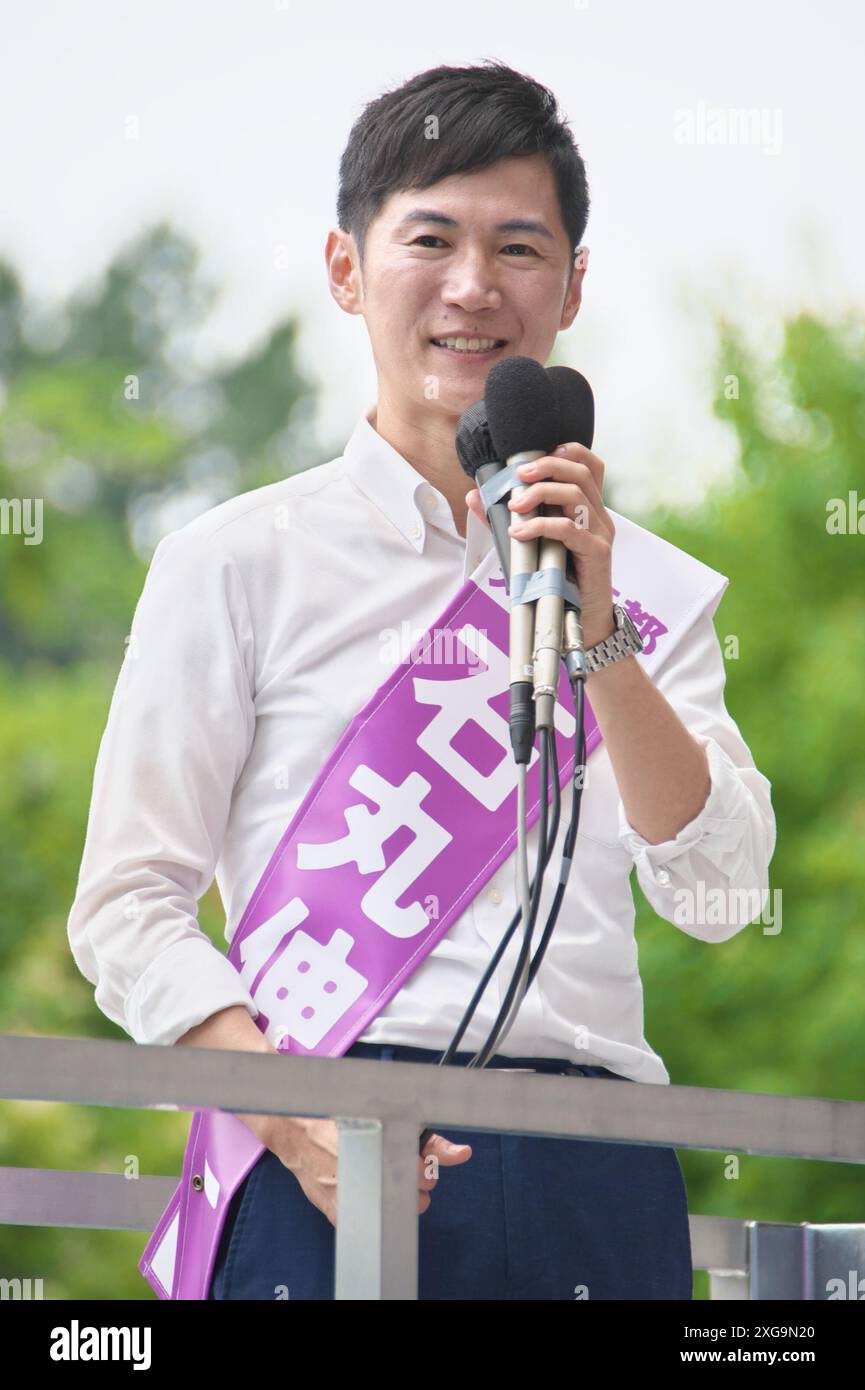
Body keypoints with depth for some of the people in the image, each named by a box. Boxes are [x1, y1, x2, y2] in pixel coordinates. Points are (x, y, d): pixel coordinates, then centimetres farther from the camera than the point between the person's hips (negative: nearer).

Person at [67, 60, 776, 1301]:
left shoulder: (640, 581, 15)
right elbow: (126, 908, 1)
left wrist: (597, 636, -9)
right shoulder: (242, 563, 6)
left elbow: (719, 892, 3)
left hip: (599, 1184, 3)